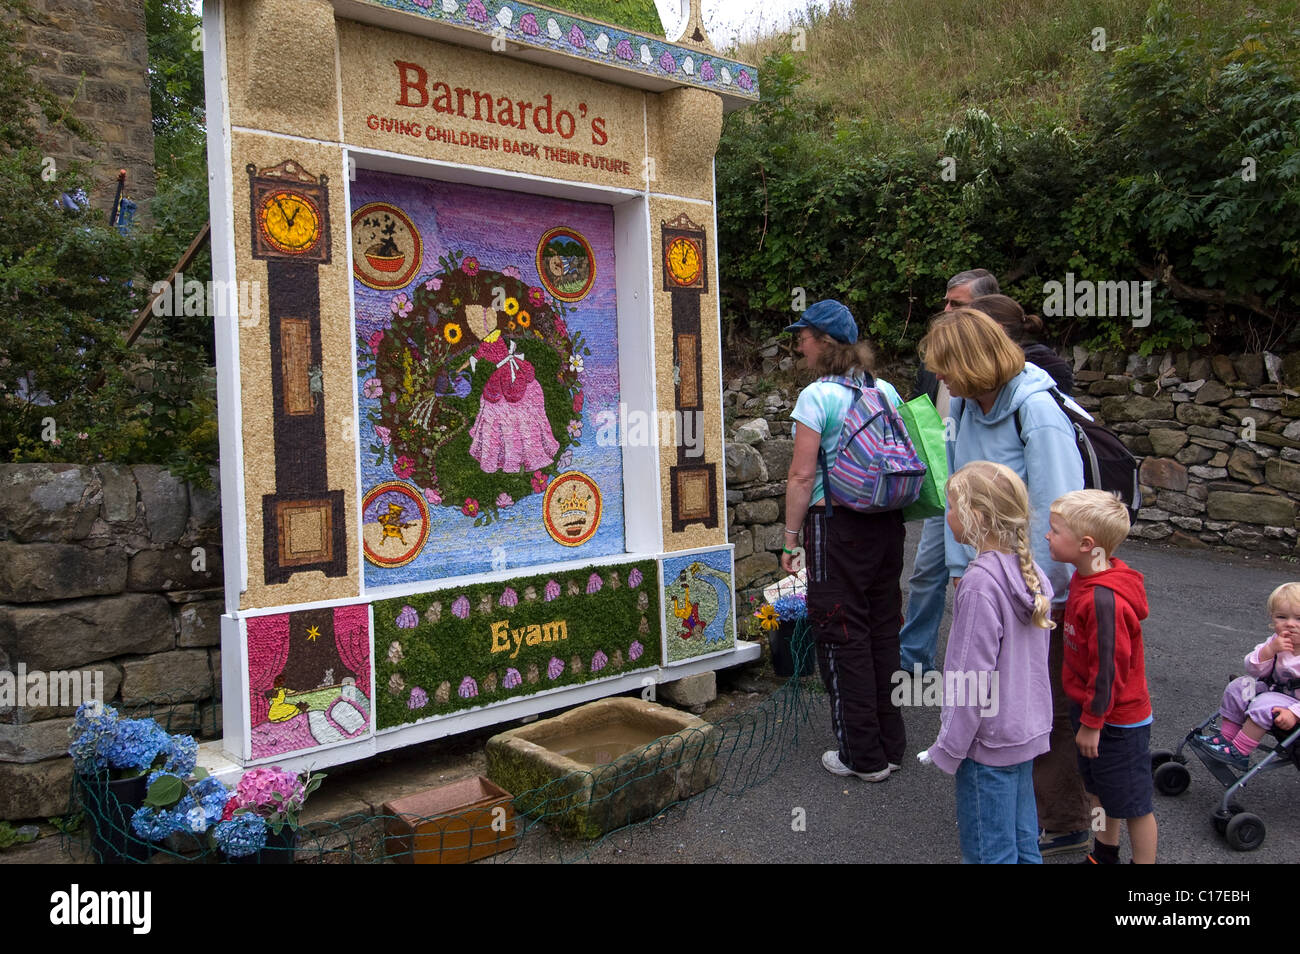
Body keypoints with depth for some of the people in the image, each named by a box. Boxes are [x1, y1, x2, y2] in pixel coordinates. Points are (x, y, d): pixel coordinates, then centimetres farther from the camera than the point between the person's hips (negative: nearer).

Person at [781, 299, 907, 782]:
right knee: (883, 629, 15)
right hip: (887, 524, 7)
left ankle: (862, 756, 13)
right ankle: (891, 745, 27)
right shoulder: (887, 391, 8)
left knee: (843, 635, 4)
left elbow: (802, 477, -14)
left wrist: (791, 538, -7)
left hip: (838, 527, -7)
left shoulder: (817, 396, -12)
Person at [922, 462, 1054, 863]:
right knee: (1022, 842, 21)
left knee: (988, 850, 7)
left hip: (989, 740, -8)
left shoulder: (980, 582, -25)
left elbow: (973, 676, -23)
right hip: (1028, 731, 8)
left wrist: (949, 747, -14)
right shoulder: (1031, 571, 2)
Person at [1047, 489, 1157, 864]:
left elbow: (1108, 668, -26)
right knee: (1100, 790, 25)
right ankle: (1104, 855, 44)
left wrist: (1093, 723, -16)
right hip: (1091, 709, 10)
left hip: (1118, 721, -10)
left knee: (1133, 804, 8)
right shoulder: (1085, 577, 0)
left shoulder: (1104, 599, -32)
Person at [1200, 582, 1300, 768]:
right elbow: (1254, 670, -6)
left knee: (1264, 705, -28)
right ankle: (1225, 737, -3)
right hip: (1274, 690, 7)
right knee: (1238, 687, -8)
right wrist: (1270, 649, -23)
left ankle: (1239, 753, -18)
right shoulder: (1275, 642, -2)